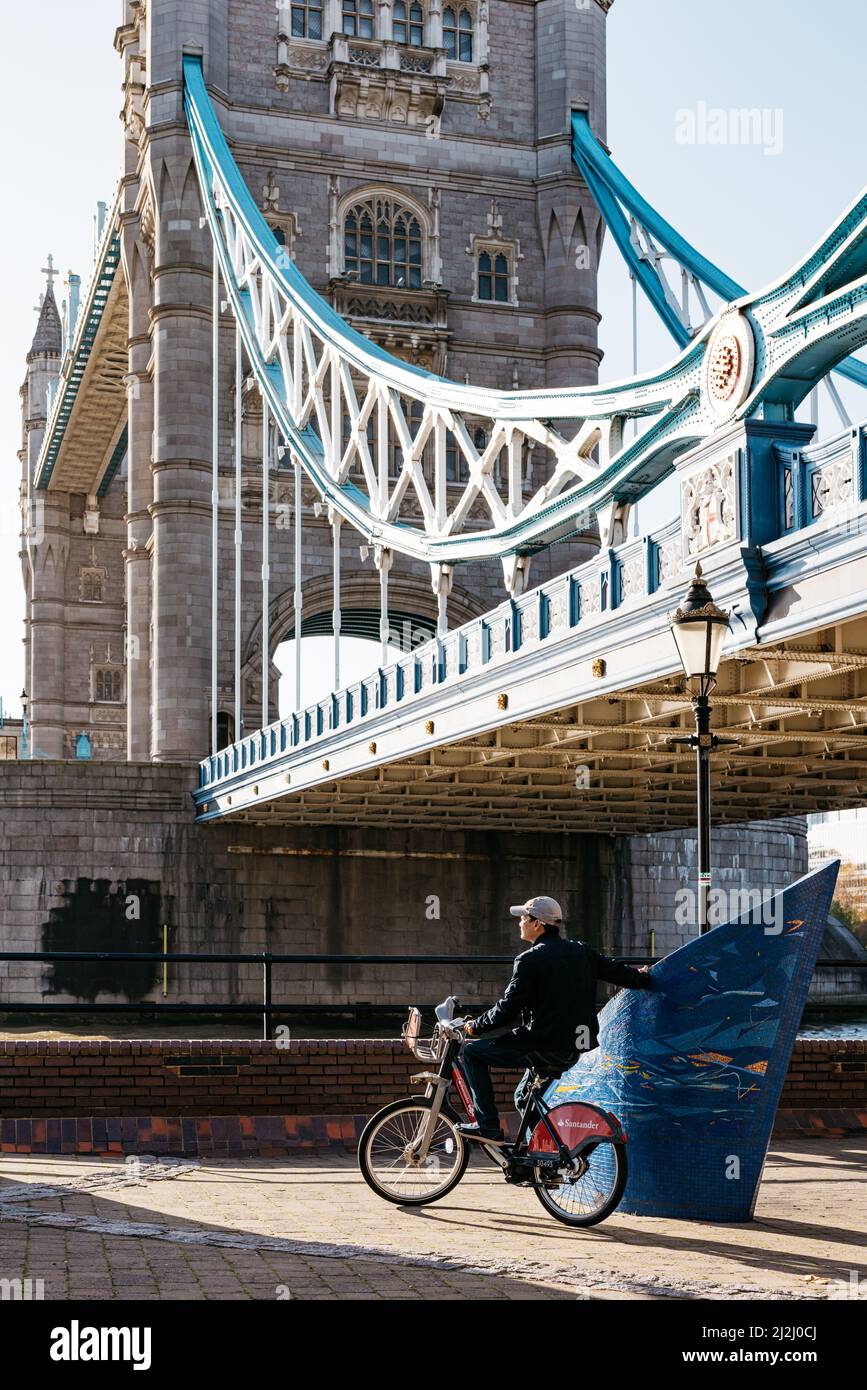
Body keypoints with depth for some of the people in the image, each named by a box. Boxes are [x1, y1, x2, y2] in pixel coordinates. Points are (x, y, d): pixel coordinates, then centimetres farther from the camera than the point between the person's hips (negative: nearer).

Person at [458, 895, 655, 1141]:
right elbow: (616, 970, 19)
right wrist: (645, 979, 39)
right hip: (573, 1050, 8)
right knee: (524, 1098, 26)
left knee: (472, 1050, 0)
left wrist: (476, 1026, 3)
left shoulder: (530, 960, -11)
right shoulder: (581, 951, 9)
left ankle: (488, 1125, -4)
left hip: (544, 1047, -8)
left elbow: (507, 1008, -12)